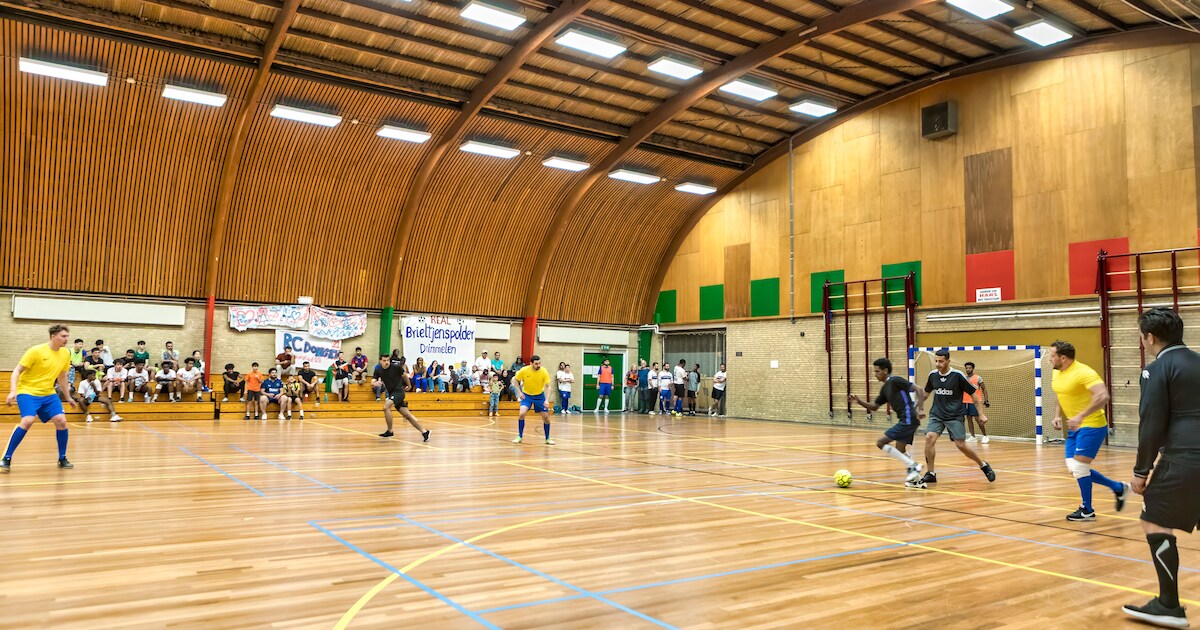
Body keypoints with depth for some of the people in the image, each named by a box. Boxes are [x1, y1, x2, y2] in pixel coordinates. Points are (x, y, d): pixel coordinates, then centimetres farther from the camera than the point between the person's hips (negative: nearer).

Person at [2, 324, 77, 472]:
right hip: (28, 391, -5)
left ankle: (62, 459, 7)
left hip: (49, 394, 5)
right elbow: (17, 371, -11)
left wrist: (67, 397, 22)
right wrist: (13, 391, -24)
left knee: (61, 421, -9)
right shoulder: (36, 351, -13)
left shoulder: (66, 354, 3)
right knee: (27, 421, -25)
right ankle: (6, 459, -11)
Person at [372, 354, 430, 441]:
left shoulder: (396, 367, -10)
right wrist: (376, 383, -30)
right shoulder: (378, 370, 2)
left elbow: (404, 375, 6)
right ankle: (424, 431, 6)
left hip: (398, 391, -5)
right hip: (391, 393, 5)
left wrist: (408, 385, 19)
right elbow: (372, 382, -7)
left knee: (386, 407, -25)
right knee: (407, 415, 2)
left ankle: (389, 431, -11)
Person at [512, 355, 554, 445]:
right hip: (526, 395, -1)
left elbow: (547, 386, -14)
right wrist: (519, 392, -12)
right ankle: (520, 437, -3)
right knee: (522, 413, -21)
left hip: (539, 395, 1)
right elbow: (515, 380, -2)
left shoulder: (544, 371, -20)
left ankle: (547, 438, 17)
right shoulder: (524, 370, -21)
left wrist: (546, 400, -26)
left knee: (546, 417, -3)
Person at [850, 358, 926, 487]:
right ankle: (917, 479, 17)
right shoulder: (885, 388, 18)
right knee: (899, 450, 16)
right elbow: (874, 407, 22)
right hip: (905, 420, 10)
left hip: (908, 419, -10)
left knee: (880, 443, -8)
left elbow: (918, 390, -16)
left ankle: (913, 466, -9)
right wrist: (859, 401, 7)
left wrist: (920, 410, -24)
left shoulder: (895, 381, -9)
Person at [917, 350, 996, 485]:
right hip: (936, 414, 3)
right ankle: (930, 474, -7)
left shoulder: (958, 375, -13)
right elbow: (926, 392, 19)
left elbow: (973, 393, -5)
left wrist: (981, 414, -5)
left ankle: (983, 465, 22)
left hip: (955, 416, -3)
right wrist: (920, 407, 17)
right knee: (929, 438, -18)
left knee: (961, 445, -7)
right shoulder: (932, 375, 0)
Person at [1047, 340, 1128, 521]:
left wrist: (1081, 416, -36)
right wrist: (1058, 416, 8)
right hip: (1074, 428, 9)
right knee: (1073, 469, 7)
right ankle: (1118, 488, 25)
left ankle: (1087, 510, 9)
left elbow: (1103, 396, -31)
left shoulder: (1083, 372, -21)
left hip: (1091, 426, -9)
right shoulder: (1057, 374, 6)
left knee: (1079, 467, -9)